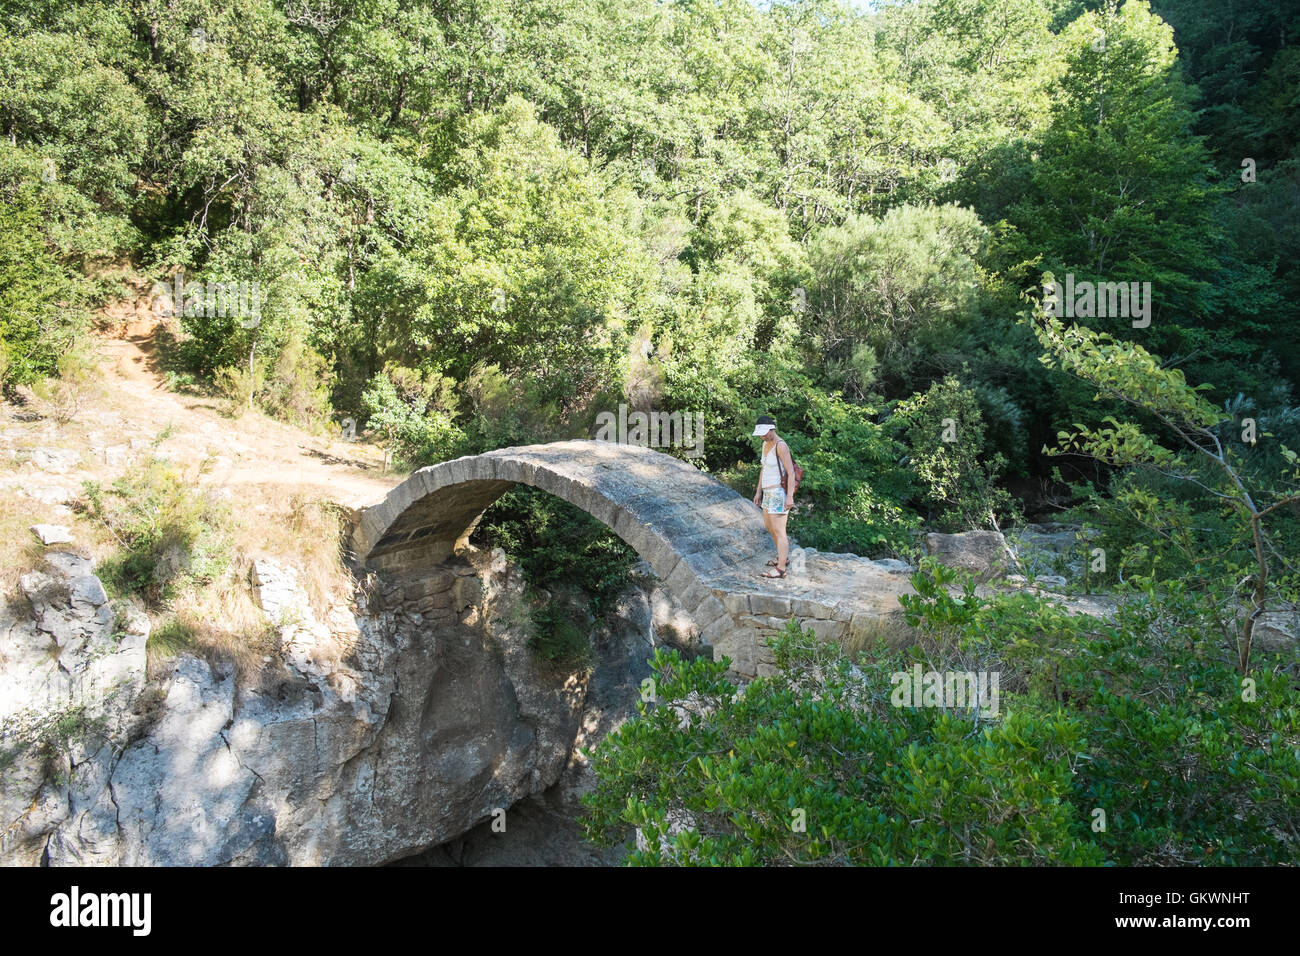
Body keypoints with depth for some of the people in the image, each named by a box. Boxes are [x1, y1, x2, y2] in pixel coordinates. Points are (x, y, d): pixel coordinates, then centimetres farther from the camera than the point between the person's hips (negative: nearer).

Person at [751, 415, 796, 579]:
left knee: (779, 531, -5)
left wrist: (790, 496, -24)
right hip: (769, 492, 10)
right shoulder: (766, 444, 11)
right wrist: (758, 492, 19)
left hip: (779, 493, -10)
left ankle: (780, 569, 0)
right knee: (768, 527, 21)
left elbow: (791, 472, -20)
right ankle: (783, 556, 38)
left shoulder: (781, 446, -18)